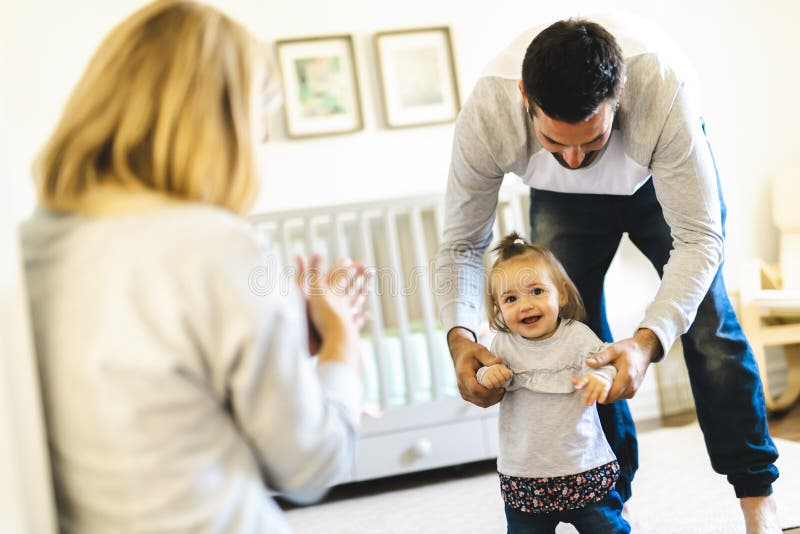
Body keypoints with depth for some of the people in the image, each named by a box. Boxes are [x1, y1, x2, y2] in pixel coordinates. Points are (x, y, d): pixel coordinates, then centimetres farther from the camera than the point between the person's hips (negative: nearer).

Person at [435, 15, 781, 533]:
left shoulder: (663, 85, -44)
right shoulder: (485, 117, -38)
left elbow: (698, 237, -36)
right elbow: (461, 243, -23)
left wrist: (647, 341, -50)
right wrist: (459, 336, -41)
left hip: (664, 175, -1)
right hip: (562, 200, 2)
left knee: (707, 325, -8)